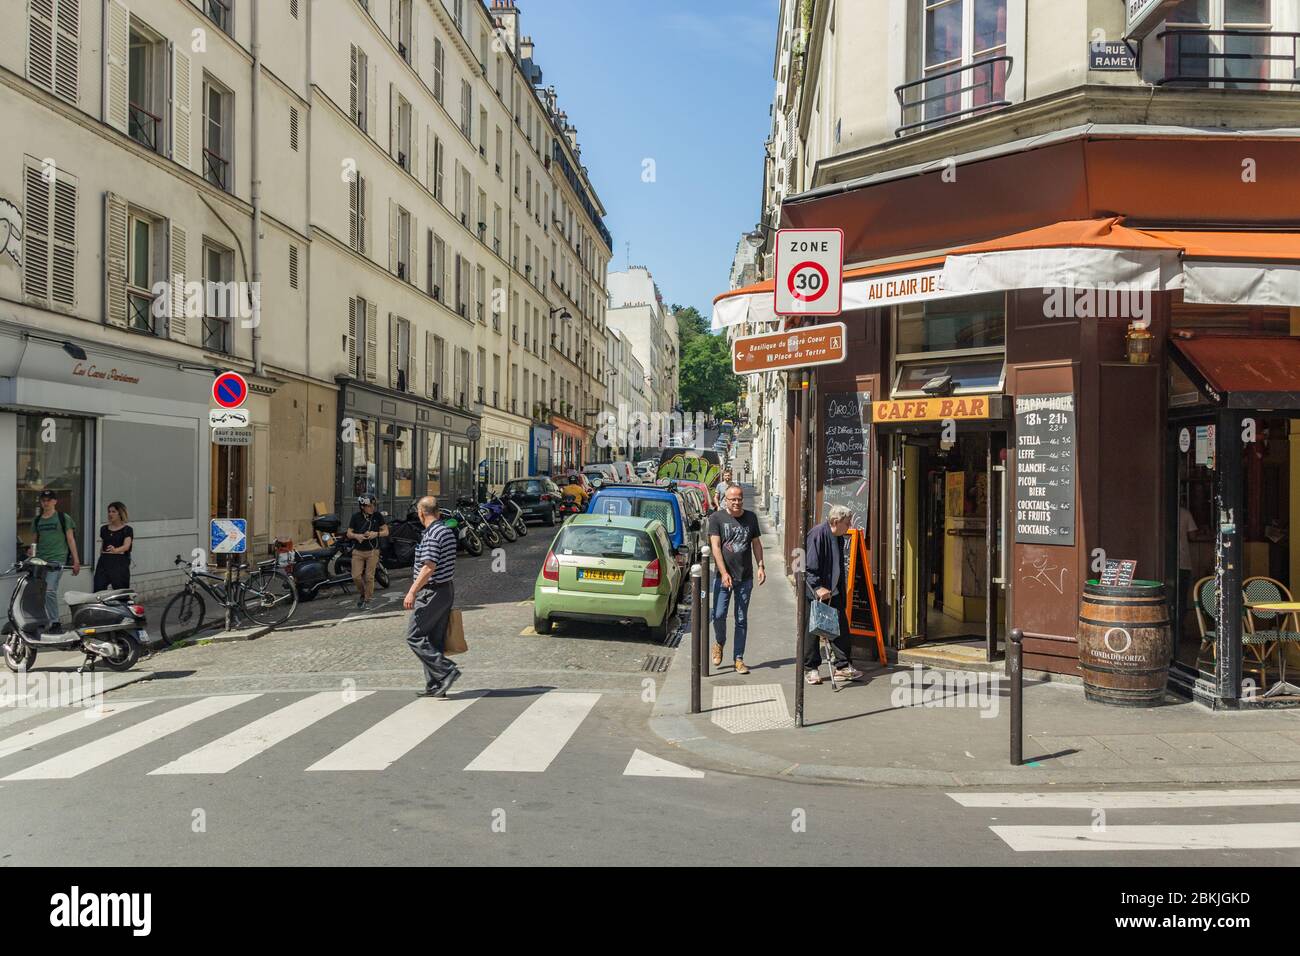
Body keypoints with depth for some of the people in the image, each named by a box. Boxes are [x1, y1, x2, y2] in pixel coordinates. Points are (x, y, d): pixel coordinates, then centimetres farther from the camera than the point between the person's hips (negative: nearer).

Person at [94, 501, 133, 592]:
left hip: (120, 564, -5)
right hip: (104, 562, 5)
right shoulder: (104, 529, 13)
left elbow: (126, 546, -20)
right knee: (98, 591, -4)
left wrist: (116, 550, -40)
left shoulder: (127, 530, -4)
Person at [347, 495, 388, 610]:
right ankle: (362, 593, 24)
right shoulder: (356, 517, 0)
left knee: (369, 577, -1)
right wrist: (356, 536, -17)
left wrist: (376, 533, -17)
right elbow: (349, 533, 5)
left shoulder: (377, 516, -1)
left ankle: (367, 600, 14)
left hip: (372, 551, -1)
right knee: (356, 576, -4)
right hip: (358, 551, 1)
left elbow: (386, 531, 2)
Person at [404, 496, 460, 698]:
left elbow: (429, 568, -24)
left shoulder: (431, 535, -18)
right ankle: (435, 686, 16)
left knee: (414, 636, -3)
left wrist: (412, 592, -22)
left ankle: (447, 671, -9)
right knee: (435, 640, 12)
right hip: (447, 589, 9)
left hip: (432, 592, -9)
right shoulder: (448, 531, 12)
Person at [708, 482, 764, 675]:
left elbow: (756, 543, 15)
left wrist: (761, 566, 4)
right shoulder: (717, 518, -3)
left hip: (745, 577, 2)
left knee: (742, 620, 5)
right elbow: (715, 546, -8)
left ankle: (739, 659, 13)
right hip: (723, 576, -2)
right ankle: (719, 643, 23)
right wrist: (724, 573, -16)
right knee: (719, 615, -7)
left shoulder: (751, 518, 7)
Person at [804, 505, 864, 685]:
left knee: (841, 628, 5)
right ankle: (810, 668, 12)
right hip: (816, 594, -8)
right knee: (813, 630, 3)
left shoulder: (838, 537, 11)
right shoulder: (817, 534, -17)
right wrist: (817, 587, -25)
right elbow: (810, 566, -22)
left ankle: (843, 665, 14)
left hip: (834, 592, 8)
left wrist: (843, 587, 18)